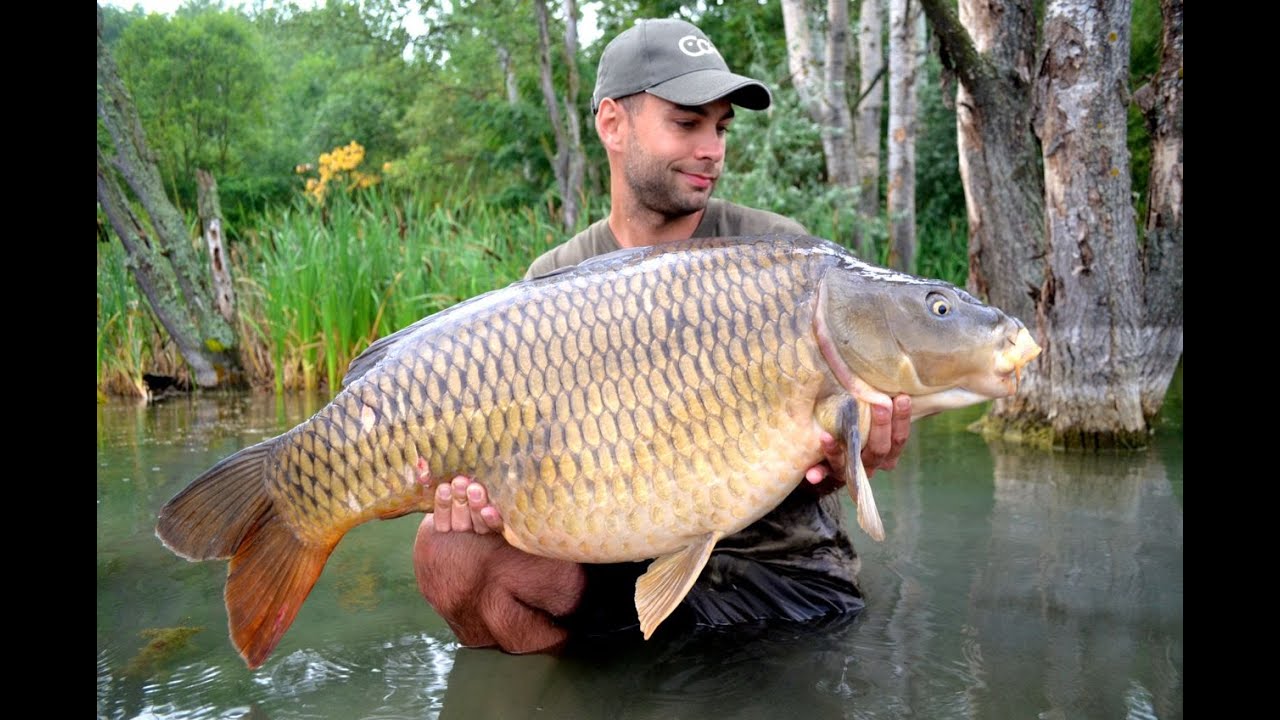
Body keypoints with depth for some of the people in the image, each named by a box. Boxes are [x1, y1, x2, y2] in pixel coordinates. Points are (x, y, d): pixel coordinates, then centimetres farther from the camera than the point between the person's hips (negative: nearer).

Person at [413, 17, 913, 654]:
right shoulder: (553, 284, 3)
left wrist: (835, 461, -26)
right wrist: (488, 488, -23)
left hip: (784, 571, -1)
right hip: (631, 560, 2)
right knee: (453, 549, -19)